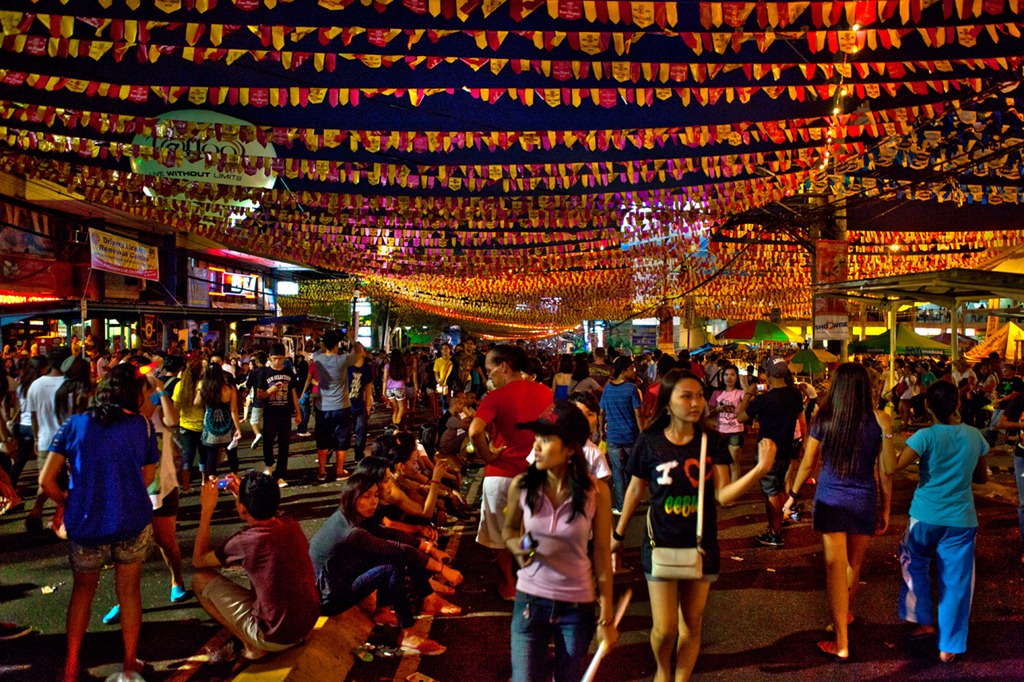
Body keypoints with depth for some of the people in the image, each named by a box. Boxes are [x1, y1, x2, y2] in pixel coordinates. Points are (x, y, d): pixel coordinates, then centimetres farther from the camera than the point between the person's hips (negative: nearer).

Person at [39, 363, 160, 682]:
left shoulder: (74, 425, -1)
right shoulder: (143, 425, -3)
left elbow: (46, 480, -3)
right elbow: (147, 477, 4)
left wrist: (68, 504, 13)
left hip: (85, 525, 1)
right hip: (132, 523, -1)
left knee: (83, 589, 24)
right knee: (129, 590, 17)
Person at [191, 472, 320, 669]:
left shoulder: (244, 543, -22)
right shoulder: (291, 525, -6)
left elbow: (198, 561, 0)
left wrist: (207, 510, 1)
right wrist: (245, 494, 15)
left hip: (275, 637, -6)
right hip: (308, 624, 6)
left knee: (200, 579, 3)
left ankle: (253, 647, 2)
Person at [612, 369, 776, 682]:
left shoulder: (712, 442, -6)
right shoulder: (649, 442, -10)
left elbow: (723, 494, -11)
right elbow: (635, 491, 2)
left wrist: (760, 469, -26)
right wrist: (618, 535, 9)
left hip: (701, 544, 2)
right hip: (661, 543, -2)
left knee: (691, 626, 13)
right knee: (664, 630, 2)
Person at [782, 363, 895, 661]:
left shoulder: (823, 419, -6)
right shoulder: (879, 420, -7)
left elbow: (808, 463, 1)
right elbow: (887, 469, -3)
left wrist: (793, 496, 14)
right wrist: (886, 508, 7)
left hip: (829, 499, -1)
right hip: (864, 500, 1)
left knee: (835, 567, 2)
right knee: (854, 564, 21)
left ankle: (842, 643, 6)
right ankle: (847, 613, 45)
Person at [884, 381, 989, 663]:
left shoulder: (927, 436, -15)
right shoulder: (975, 436, -3)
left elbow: (892, 467, -23)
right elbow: (981, 477, 11)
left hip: (926, 516, -2)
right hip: (961, 519, 2)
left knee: (916, 566, 23)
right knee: (955, 581, 9)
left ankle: (923, 621, 27)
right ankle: (949, 646, 16)